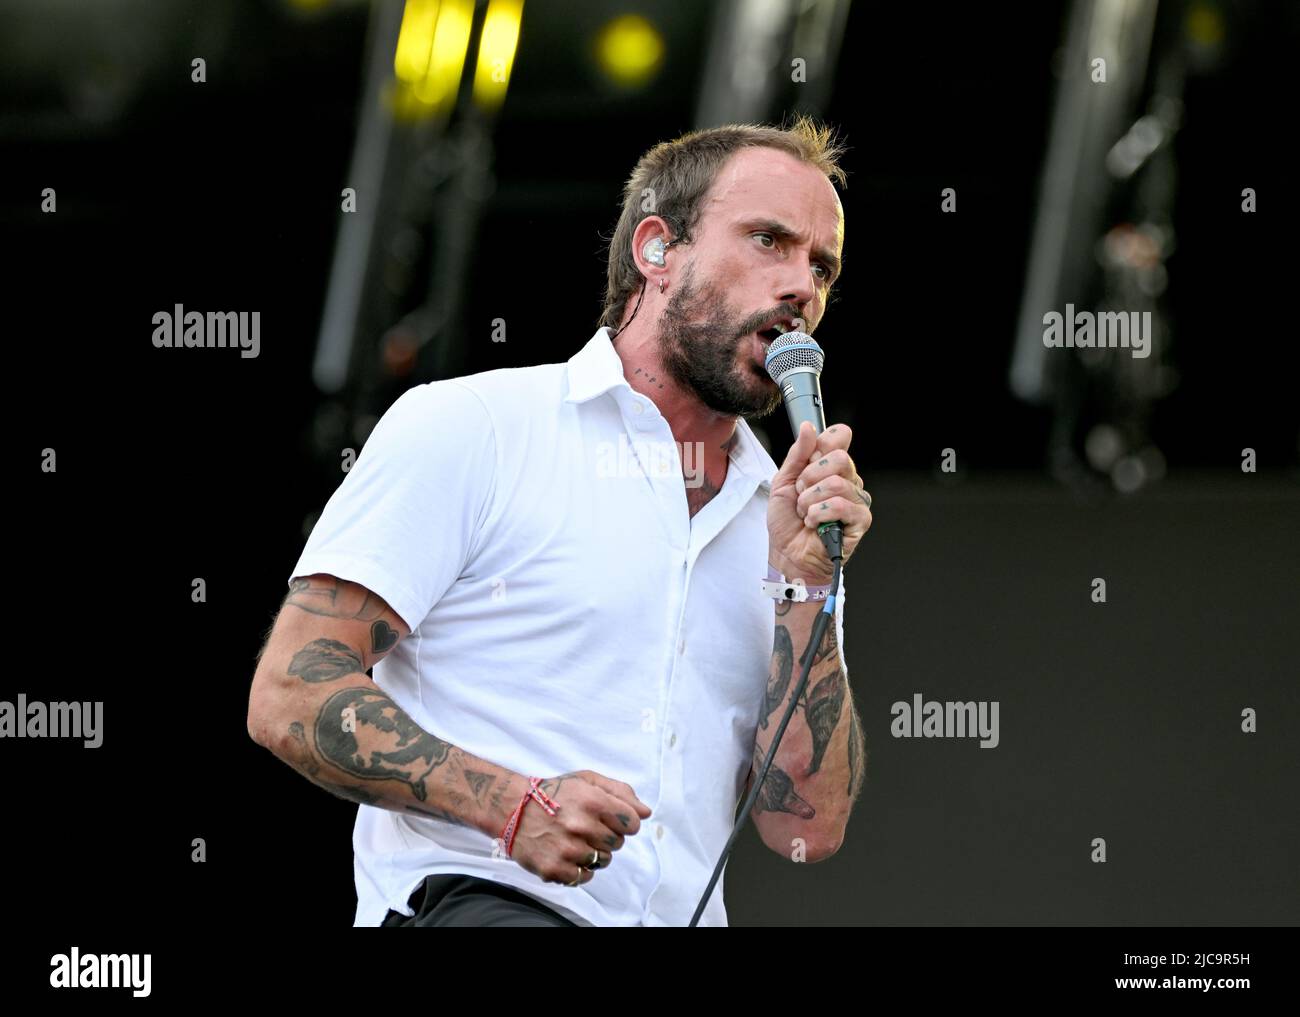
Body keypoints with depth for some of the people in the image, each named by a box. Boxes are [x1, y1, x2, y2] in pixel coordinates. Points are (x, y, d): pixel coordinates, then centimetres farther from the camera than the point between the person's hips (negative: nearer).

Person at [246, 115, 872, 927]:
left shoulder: (776, 517, 20)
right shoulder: (466, 427, 4)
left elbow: (810, 829, 11)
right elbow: (290, 699, -4)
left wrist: (807, 585, 3)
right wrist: (513, 805, -16)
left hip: (682, 914, 7)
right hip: (468, 899, -7)